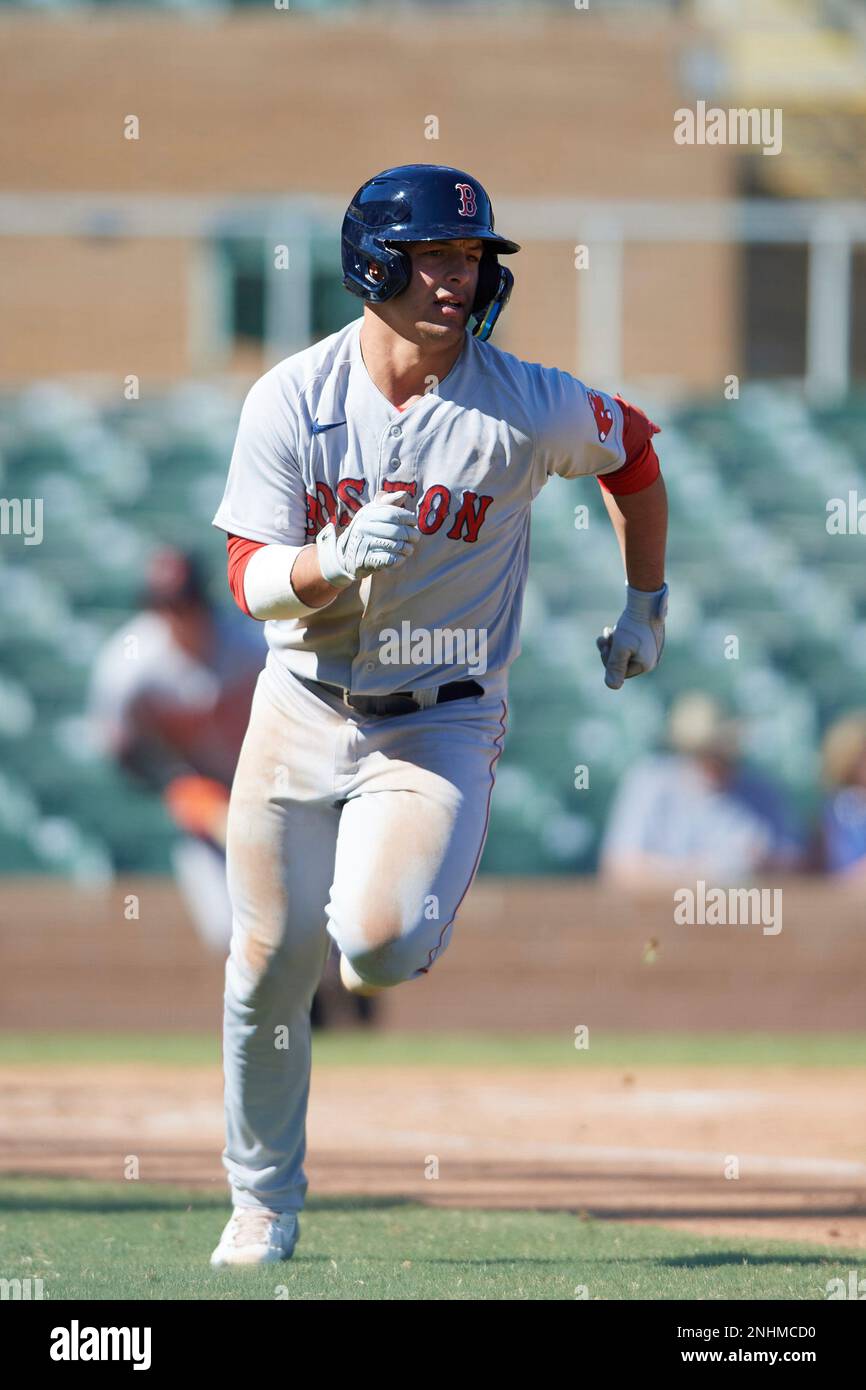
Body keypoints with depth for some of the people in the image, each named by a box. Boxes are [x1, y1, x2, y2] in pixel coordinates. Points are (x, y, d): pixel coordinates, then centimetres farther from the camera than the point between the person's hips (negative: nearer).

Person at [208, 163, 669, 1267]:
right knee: (271, 961, 3)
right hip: (302, 709, 2)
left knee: (379, 944, -22)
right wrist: (334, 561, -32)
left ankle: (411, 916, 17)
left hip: (442, 721, -2)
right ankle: (264, 1198, 24)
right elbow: (253, 583, -11)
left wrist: (645, 609, 15)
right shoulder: (291, 400, -9)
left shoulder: (531, 408, -13)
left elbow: (633, 453, 9)